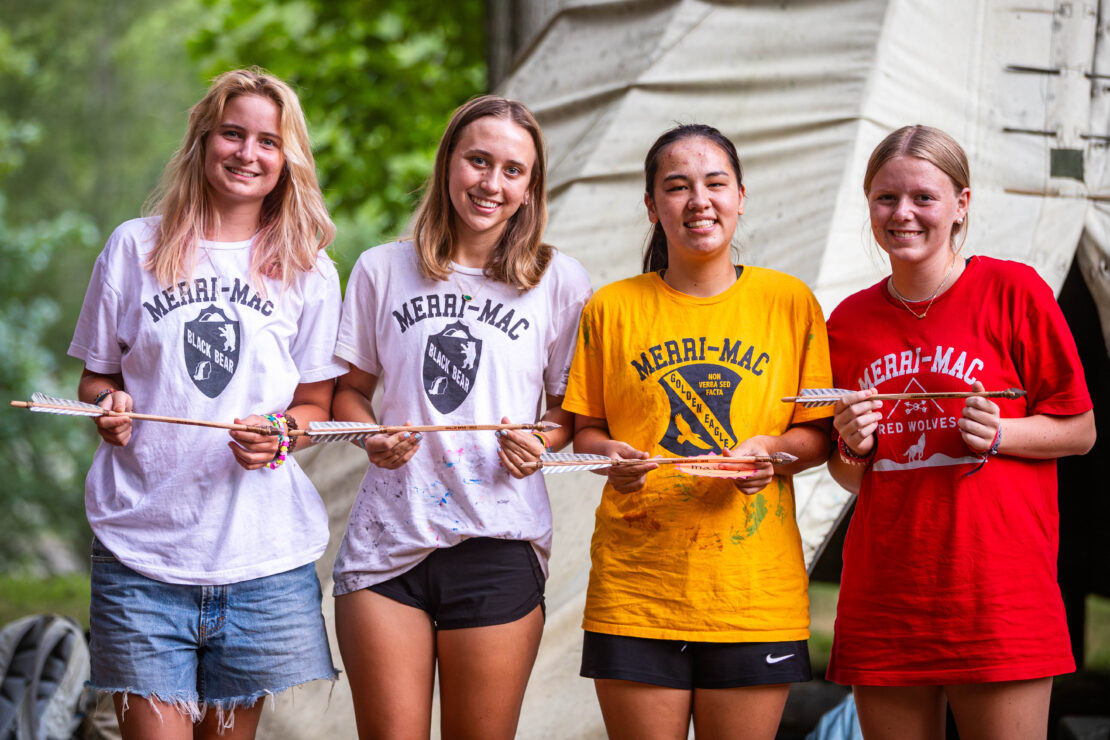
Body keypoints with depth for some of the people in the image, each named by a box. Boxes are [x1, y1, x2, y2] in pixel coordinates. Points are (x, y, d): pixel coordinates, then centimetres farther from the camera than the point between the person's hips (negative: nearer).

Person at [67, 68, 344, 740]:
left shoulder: (308, 272, 8)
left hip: (264, 557, 1)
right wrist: (107, 407, -7)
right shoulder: (135, 248, 7)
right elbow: (96, 376, 15)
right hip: (142, 552, -1)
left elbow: (318, 403, 13)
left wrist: (283, 431, -9)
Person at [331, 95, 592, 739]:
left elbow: (573, 410, 12)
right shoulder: (383, 269, 9)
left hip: (498, 546, -1)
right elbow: (349, 392, 16)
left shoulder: (560, 281, 5)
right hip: (387, 541, 1)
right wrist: (372, 436, -5)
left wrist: (543, 440, -9)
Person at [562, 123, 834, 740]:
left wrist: (772, 448, -12)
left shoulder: (789, 301, 5)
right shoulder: (612, 308, 6)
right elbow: (586, 430, 12)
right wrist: (609, 456, -10)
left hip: (754, 589, 0)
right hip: (635, 590, 0)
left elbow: (818, 435, 8)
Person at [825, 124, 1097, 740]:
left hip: (998, 599, -3)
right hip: (883, 597, 4)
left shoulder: (1012, 291, -1)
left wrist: (999, 434, -13)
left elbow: (1079, 430, 3)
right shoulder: (849, 321, 10)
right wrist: (853, 449, -2)